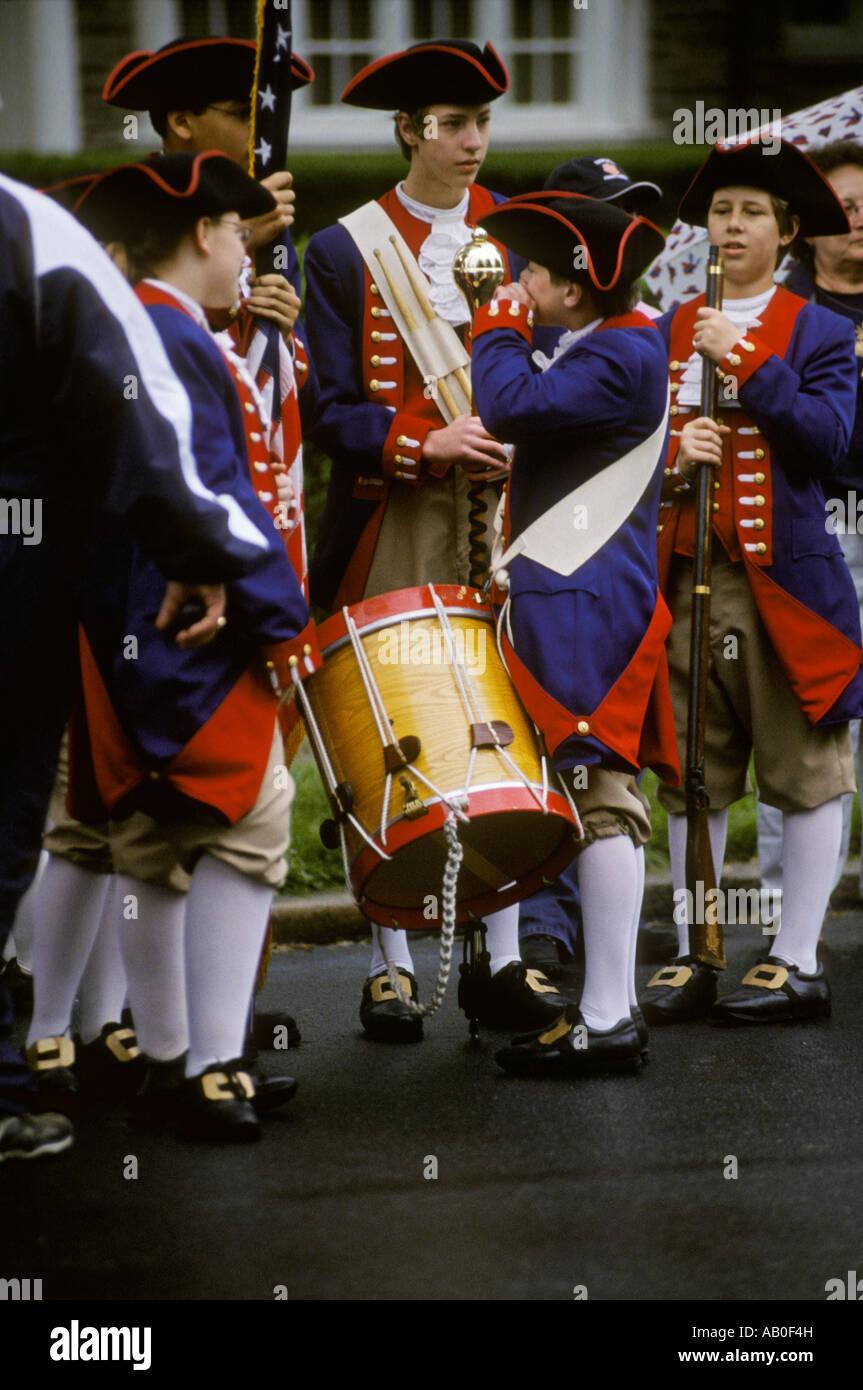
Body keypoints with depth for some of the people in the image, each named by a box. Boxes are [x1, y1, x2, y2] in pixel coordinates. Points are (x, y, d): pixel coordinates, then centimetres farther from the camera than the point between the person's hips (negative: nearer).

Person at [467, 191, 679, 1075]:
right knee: (602, 801, 11)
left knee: (600, 798, -10)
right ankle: (611, 1005, 16)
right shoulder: (603, 349, 18)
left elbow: (512, 406, -25)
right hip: (570, 600, 11)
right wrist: (520, 562, 16)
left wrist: (499, 328, -8)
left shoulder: (618, 358, -14)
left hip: (586, 608, -11)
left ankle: (607, 1022, -10)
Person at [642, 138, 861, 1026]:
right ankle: (693, 957, 12)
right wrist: (671, 457, -10)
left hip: (784, 578, -3)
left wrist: (749, 362, -15)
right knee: (690, 779, 6)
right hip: (683, 578, 3)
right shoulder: (666, 334, 14)